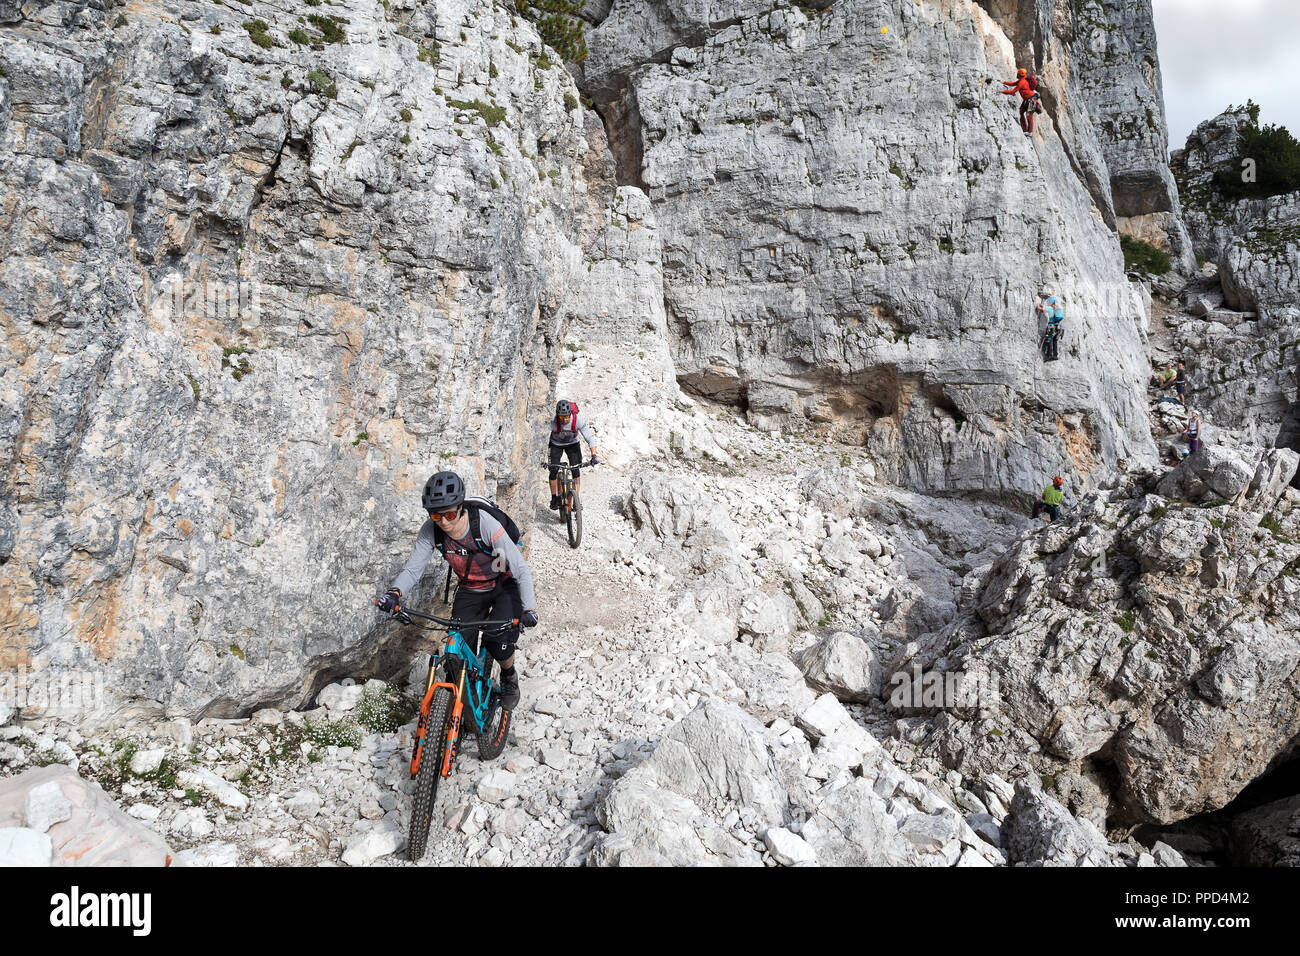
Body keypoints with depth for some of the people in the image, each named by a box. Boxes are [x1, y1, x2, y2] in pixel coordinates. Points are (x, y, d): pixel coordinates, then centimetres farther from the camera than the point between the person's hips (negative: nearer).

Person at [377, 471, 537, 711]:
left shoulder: (485, 524, -32)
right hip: (470, 591, 4)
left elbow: (520, 568, -31)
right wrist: (395, 593, -39)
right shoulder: (430, 531, -20)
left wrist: (529, 608, -43)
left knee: (498, 643, -22)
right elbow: (413, 568, -17)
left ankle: (509, 677, 12)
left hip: (503, 586, -4)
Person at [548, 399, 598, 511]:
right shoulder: (552, 421, -35)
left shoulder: (578, 420, -32)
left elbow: (590, 437, -27)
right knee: (553, 471, -11)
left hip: (573, 443, 1)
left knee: (576, 470, -13)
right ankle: (554, 498, 9)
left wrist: (594, 456, -36)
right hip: (556, 444, 0)